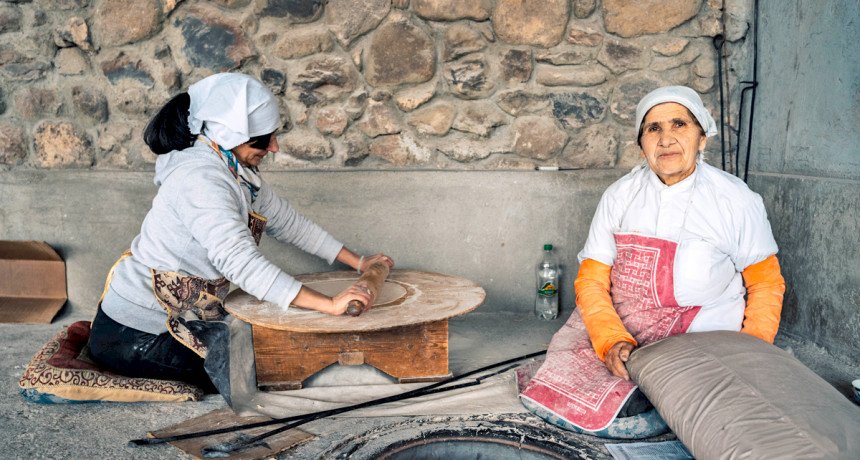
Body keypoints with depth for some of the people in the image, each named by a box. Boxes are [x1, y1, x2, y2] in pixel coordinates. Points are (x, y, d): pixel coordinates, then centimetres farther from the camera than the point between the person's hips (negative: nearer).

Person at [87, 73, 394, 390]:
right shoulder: (200, 177, -28)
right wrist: (328, 304, -43)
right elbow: (239, 260, -39)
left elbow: (286, 221, 9)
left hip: (182, 315, 9)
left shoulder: (238, 171, 1)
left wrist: (358, 262, 6)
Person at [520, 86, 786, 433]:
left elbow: (766, 283, 7)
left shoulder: (736, 199, -2)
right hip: (622, 329, 2)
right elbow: (591, 281, -2)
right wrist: (612, 340, -19)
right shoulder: (619, 196, 1)